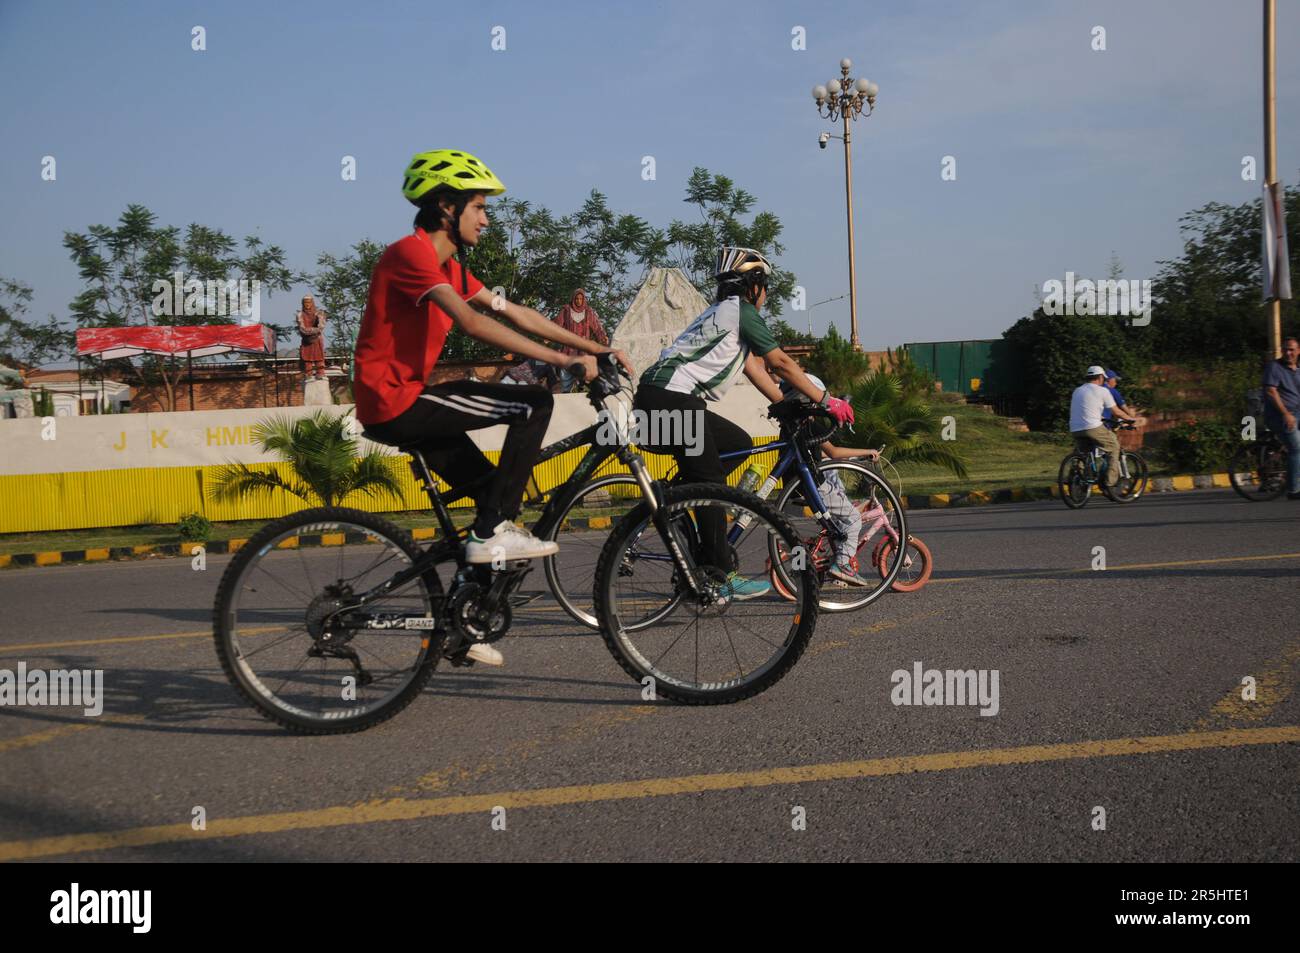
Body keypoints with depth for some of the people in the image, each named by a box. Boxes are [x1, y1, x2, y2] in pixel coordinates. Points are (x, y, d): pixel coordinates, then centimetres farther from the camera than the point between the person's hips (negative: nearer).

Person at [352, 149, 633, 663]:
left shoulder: (447, 267, 17)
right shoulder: (413, 252, -14)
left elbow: (516, 313, 14)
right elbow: (471, 322, -28)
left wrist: (599, 349, 7)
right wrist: (563, 360, -31)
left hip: (405, 400, 10)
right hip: (394, 402, -10)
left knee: (492, 491, 14)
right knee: (534, 405, -14)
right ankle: (492, 533, -7)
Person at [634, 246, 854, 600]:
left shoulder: (724, 311, 27)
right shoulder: (741, 309, -2)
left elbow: (754, 366, 25)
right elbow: (781, 363, -3)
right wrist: (827, 401, 3)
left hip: (669, 400, 10)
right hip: (670, 399, -10)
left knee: (740, 445, 16)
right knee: (709, 483, -6)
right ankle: (724, 577, -3)